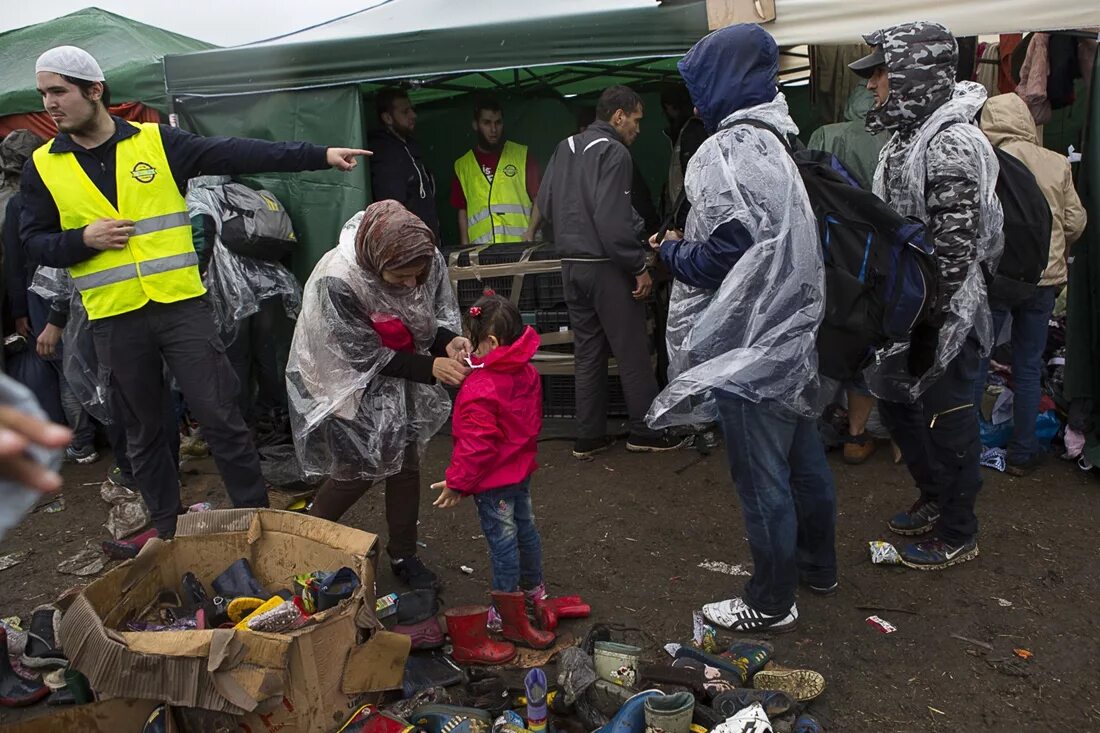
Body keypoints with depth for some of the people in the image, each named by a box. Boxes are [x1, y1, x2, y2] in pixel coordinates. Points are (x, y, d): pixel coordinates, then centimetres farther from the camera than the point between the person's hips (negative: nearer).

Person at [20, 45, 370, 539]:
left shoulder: (157, 142, 0)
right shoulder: (42, 167, 5)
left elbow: (238, 155, -5)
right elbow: (35, 242, 9)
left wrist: (318, 155, -11)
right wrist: (83, 240, -12)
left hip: (181, 305, -2)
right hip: (114, 320, 2)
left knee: (221, 417, -1)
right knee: (142, 432, 12)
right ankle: (168, 531, 28)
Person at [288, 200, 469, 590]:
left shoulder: (429, 260, -21)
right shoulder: (337, 282, -35)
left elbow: (437, 314, -4)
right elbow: (366, 356, -25)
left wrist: (448, 341, -26)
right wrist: (429, 368, -30)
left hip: (400, 380, 5)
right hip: (347, 380, -5)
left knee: (406, 464, 9)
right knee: (358, 470, 0)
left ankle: (403, 555, 29)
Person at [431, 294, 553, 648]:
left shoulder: (480, 389, -29)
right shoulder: (527, 373, -3)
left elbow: (476, 445, -26)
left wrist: (456, 482, -15)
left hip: (493, 480, -9)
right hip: (522, 469, 9)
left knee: (502, 542, 4)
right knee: (525, 526, 24)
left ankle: (506, 612, 18)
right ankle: (533, 587, 43)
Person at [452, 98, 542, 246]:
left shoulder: (522, 155, 9)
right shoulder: (462, 165, 14)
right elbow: (463, 211, 16)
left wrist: (530, 232, -9)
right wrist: (465, 247, 4)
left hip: (521, 245, -1)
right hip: (481, 249, 1)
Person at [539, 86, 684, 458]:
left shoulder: (565, 148, 11)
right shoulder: (613, 152, -14)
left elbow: (545, 202, 15)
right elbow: (613, 221, -21)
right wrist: (639, 267, -15)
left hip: (571, 265, 8)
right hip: (605, 266, -8)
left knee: (587, 352, 13)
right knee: (632, 352, 3)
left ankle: (589, 436, 16)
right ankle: (645, 432, 11)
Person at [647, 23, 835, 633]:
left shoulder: (727, 152, -18)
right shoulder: (772, 146, 11)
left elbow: (718, 257, -21)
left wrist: (670, 248, -3)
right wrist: (685, 247, 13)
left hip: (750, 348, -10)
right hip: (791, 334, 10)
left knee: (760, 476, 3)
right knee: (802, 457, 21)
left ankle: (770, 601, 17)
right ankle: (816, 564, 38)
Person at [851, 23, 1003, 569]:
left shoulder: (951, 143, -20)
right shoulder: (906, 137, 10)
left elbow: (955, 248, -24)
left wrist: (930, 323, -23)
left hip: (940, 317, -10)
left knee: (946, 421, 4)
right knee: (896, 403, 21)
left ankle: (958, 534, 22)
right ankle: (935, 501, 40)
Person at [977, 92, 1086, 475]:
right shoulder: (1058, 163, 1)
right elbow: (1076, 221, 5)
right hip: (1044, 278, 3)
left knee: (976, 363, 9)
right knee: (1029, 368, 13)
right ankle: (1023, 453, 21)